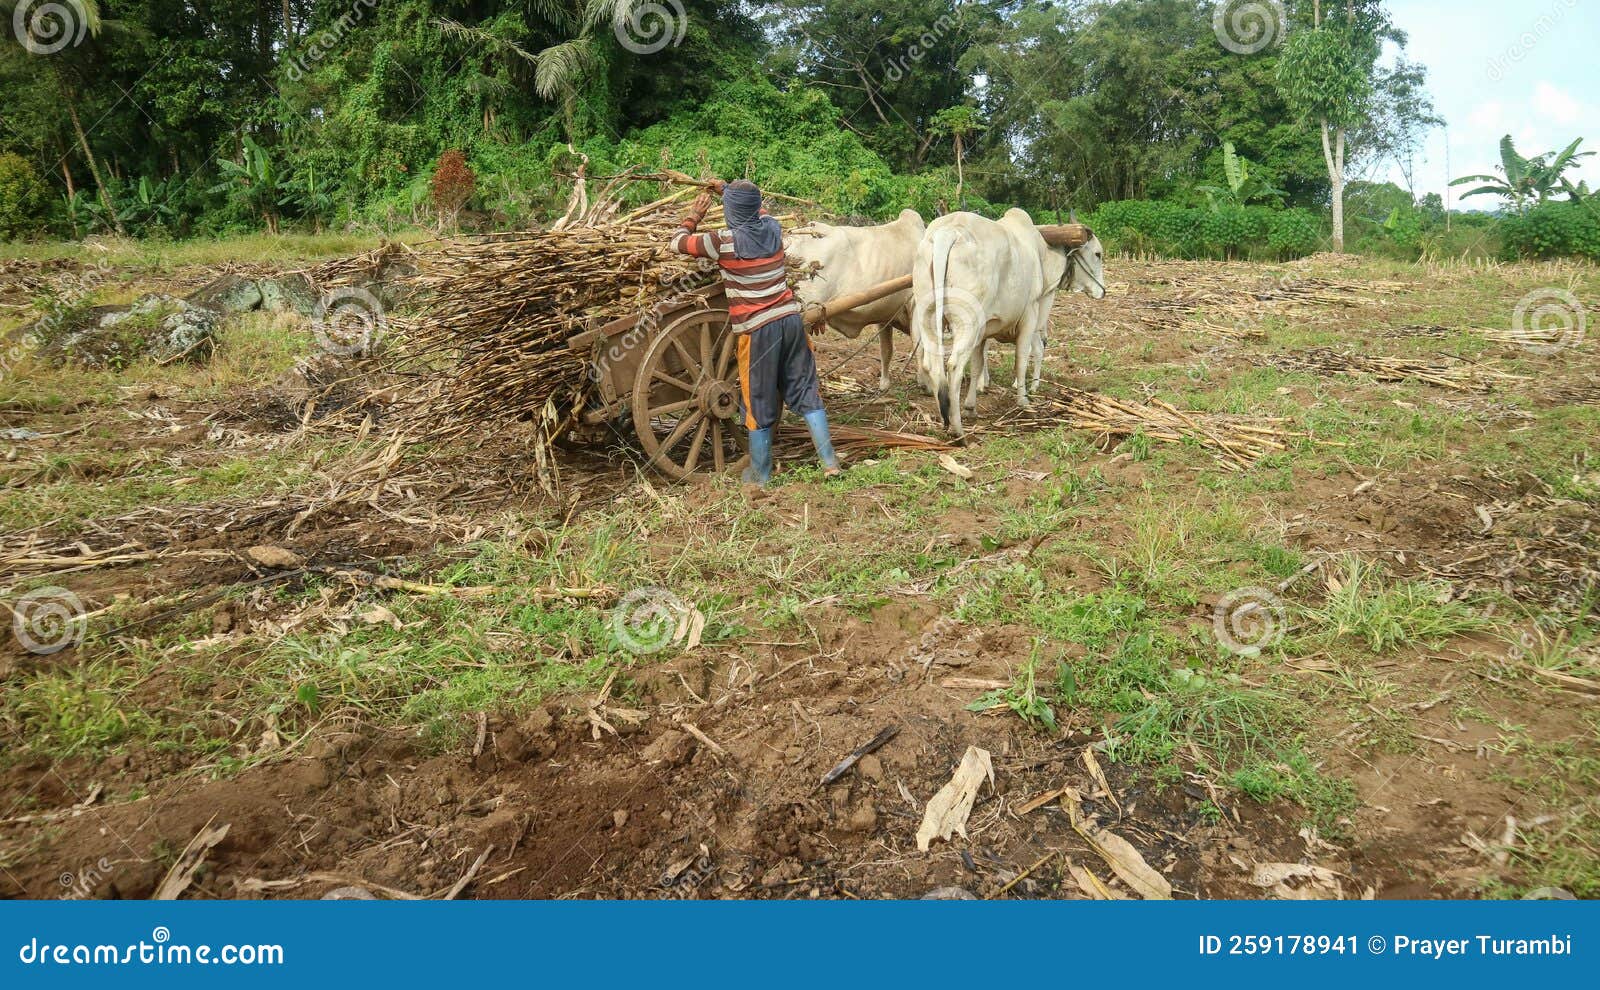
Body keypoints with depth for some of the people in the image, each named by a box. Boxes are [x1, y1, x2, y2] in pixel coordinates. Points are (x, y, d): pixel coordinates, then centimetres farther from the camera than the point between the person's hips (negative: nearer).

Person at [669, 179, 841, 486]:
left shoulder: (723, 242, -10)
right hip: (790, 318, 5)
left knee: (759, 402, 7)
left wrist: (695, 214, 18)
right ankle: (829, 460, 13)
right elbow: (760, 211, 32)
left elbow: (677, 242, 3)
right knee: (805, 391, 13)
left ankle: (761, 474, 19)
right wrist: (729, 189, 35)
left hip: (757, 329, -5)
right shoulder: (773, 228, 6)